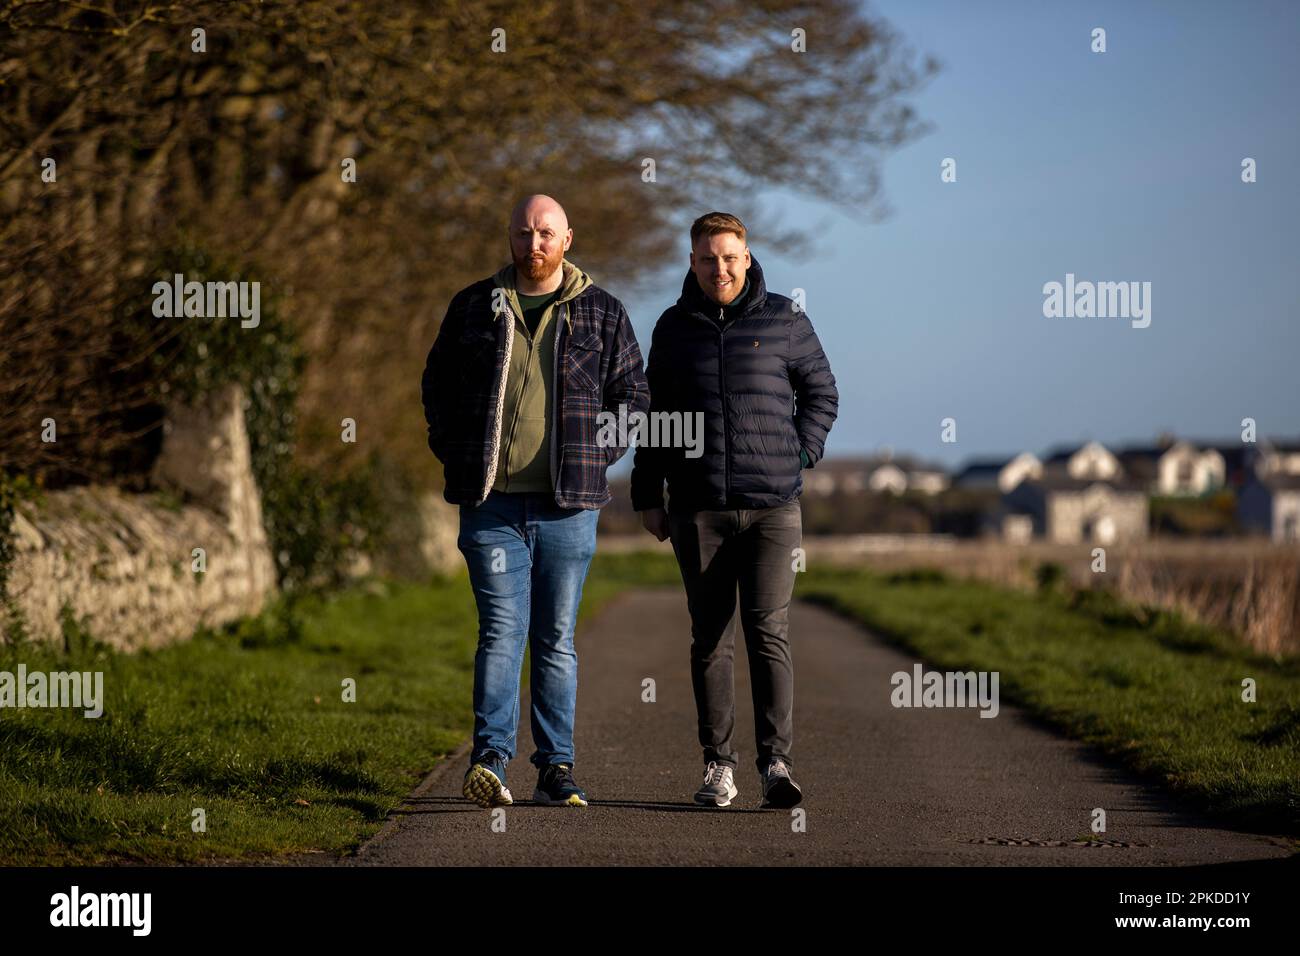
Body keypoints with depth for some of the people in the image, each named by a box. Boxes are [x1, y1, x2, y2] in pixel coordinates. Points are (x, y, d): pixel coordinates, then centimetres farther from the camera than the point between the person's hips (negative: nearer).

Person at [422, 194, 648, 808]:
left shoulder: (602, 313, 7)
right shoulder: (474, 307, 9)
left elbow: (633, 395, 12)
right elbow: (437, 386, 17)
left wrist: (596, 457, 3)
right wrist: (456, 457, 7)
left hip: (567, 505, 0)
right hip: (492, 501, 0)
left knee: (557, 638, 5)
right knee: (502, 630, -9)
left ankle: (556, 768, 9)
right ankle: (490, 759, -14)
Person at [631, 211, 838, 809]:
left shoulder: (783, 321, 4)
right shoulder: (675, 328, 9)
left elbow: (821, 393, 13)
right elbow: (652, 415, 15)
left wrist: (798, 457, 1)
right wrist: (647, 497, 11)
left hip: (772, 506, -2)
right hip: (698, 511, 2)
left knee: (769, 631, -10)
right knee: (710, 640, 4)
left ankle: (776, 763, -10)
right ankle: (718, 765, 10)